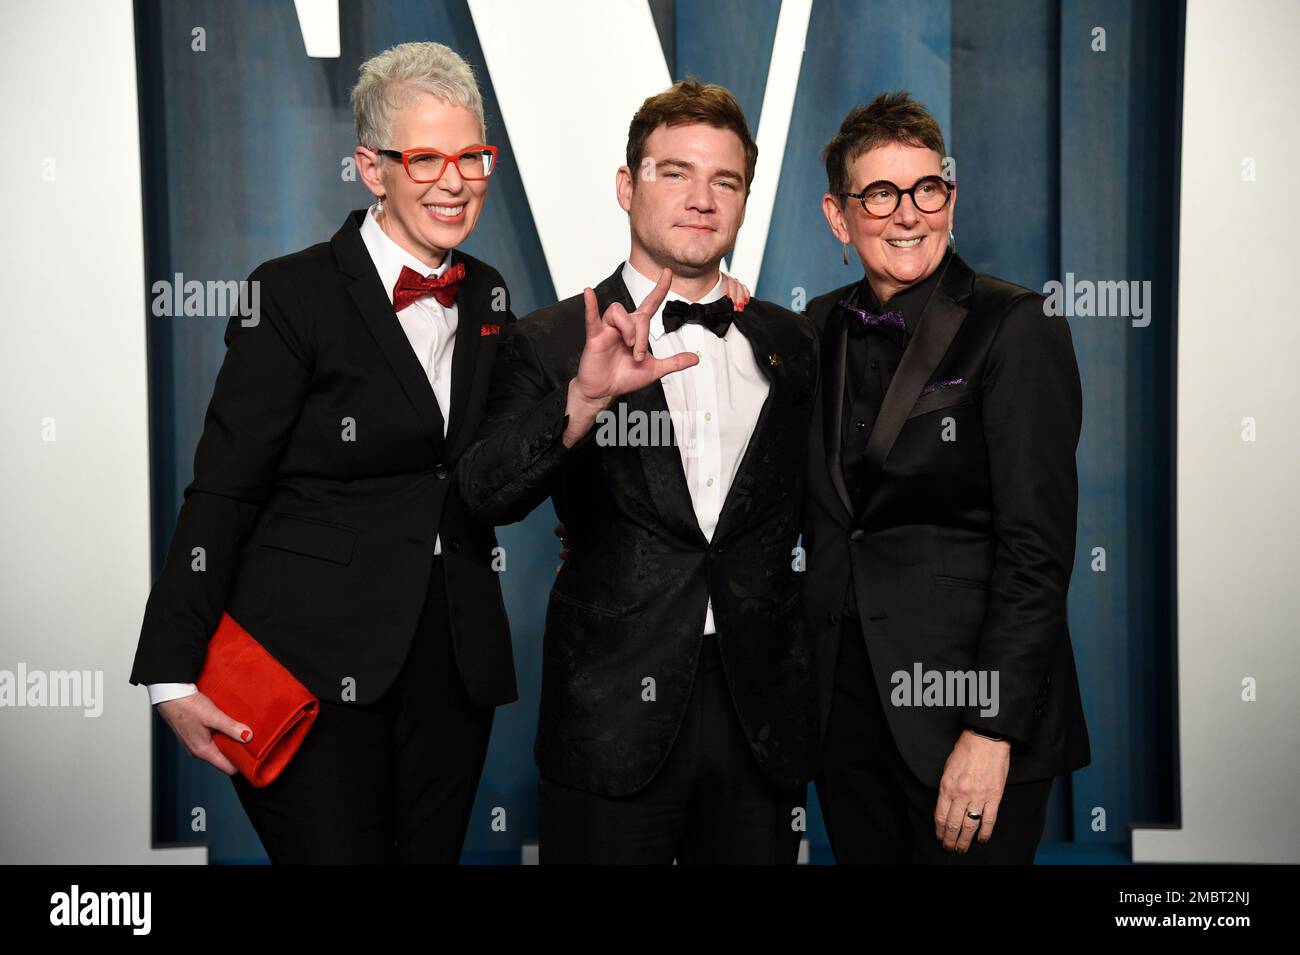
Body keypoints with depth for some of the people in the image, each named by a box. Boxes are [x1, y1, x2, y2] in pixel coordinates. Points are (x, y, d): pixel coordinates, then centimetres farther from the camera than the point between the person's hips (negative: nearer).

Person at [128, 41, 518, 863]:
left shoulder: (487, 295, 10)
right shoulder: (295, 293, -8)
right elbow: (223, 491, -9)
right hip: (314, 668, -5)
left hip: (455, 665, 6)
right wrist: (175, 674, -11)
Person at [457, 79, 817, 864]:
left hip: (762, 715, 4)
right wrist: (583, 399, -34)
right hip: (613, 719, -3)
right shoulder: (552, 343, -3)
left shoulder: (790, 343, 8)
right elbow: (487, 496, -18)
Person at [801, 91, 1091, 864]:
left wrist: (993, 731, -18)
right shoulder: (819, 328, 8)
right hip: (844, 701, 5)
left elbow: (1038, 547, -14)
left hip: (971, 710, -5)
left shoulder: (1016, 326, -10)